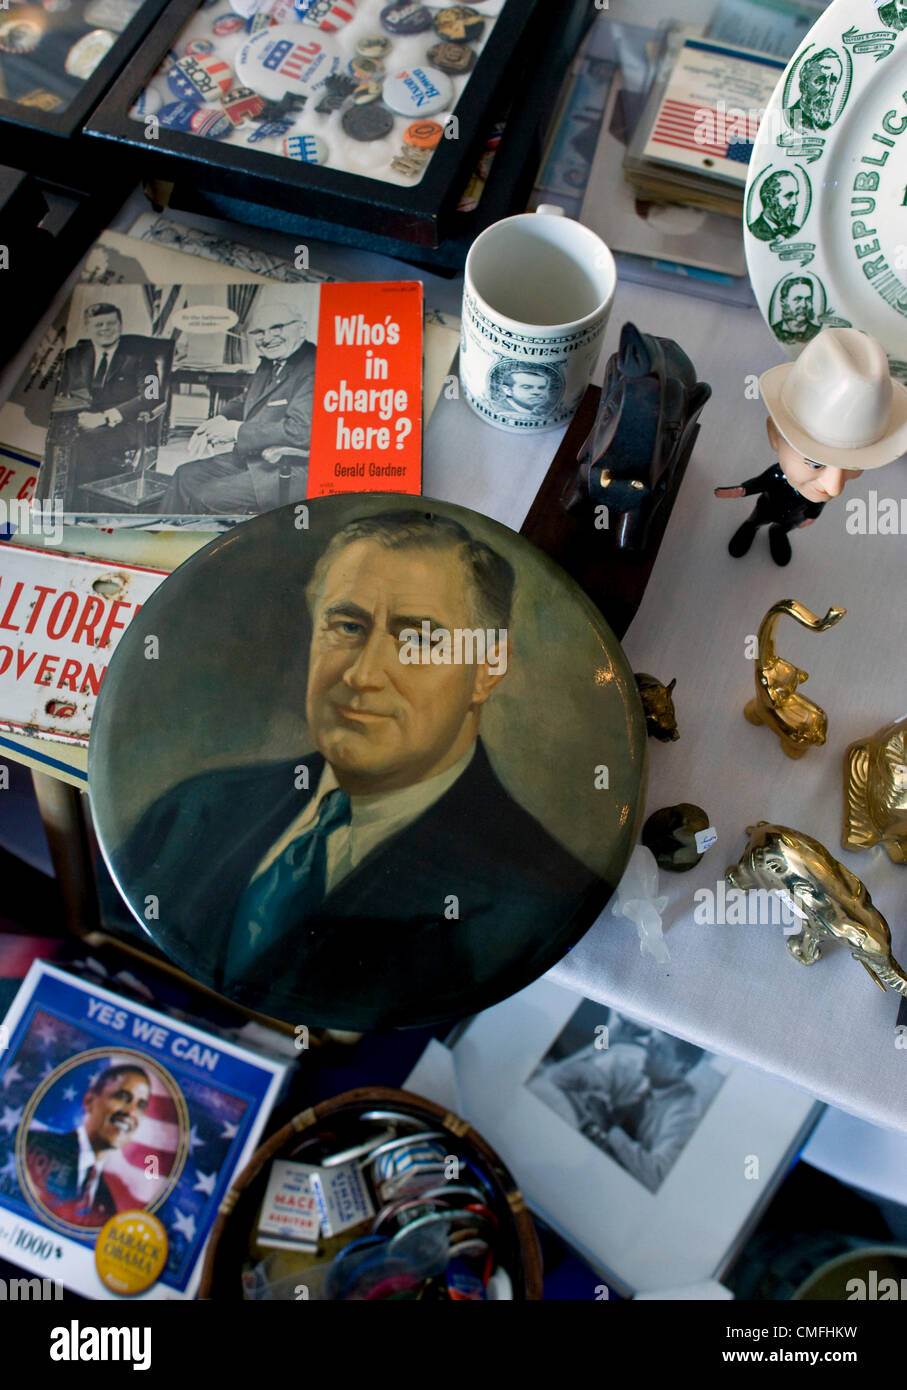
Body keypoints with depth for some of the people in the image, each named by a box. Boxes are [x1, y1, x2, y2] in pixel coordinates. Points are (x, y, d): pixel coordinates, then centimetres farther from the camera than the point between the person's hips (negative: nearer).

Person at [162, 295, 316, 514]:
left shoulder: (313, 370, -19)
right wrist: (221, 420, 3)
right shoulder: (268, 363, 12)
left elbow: (300, 431, -29)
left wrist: (238, 430, -20)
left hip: (293, 473, -10)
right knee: (186, 475, 9)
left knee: (205, 496, -15)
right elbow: (245, 402, 27)